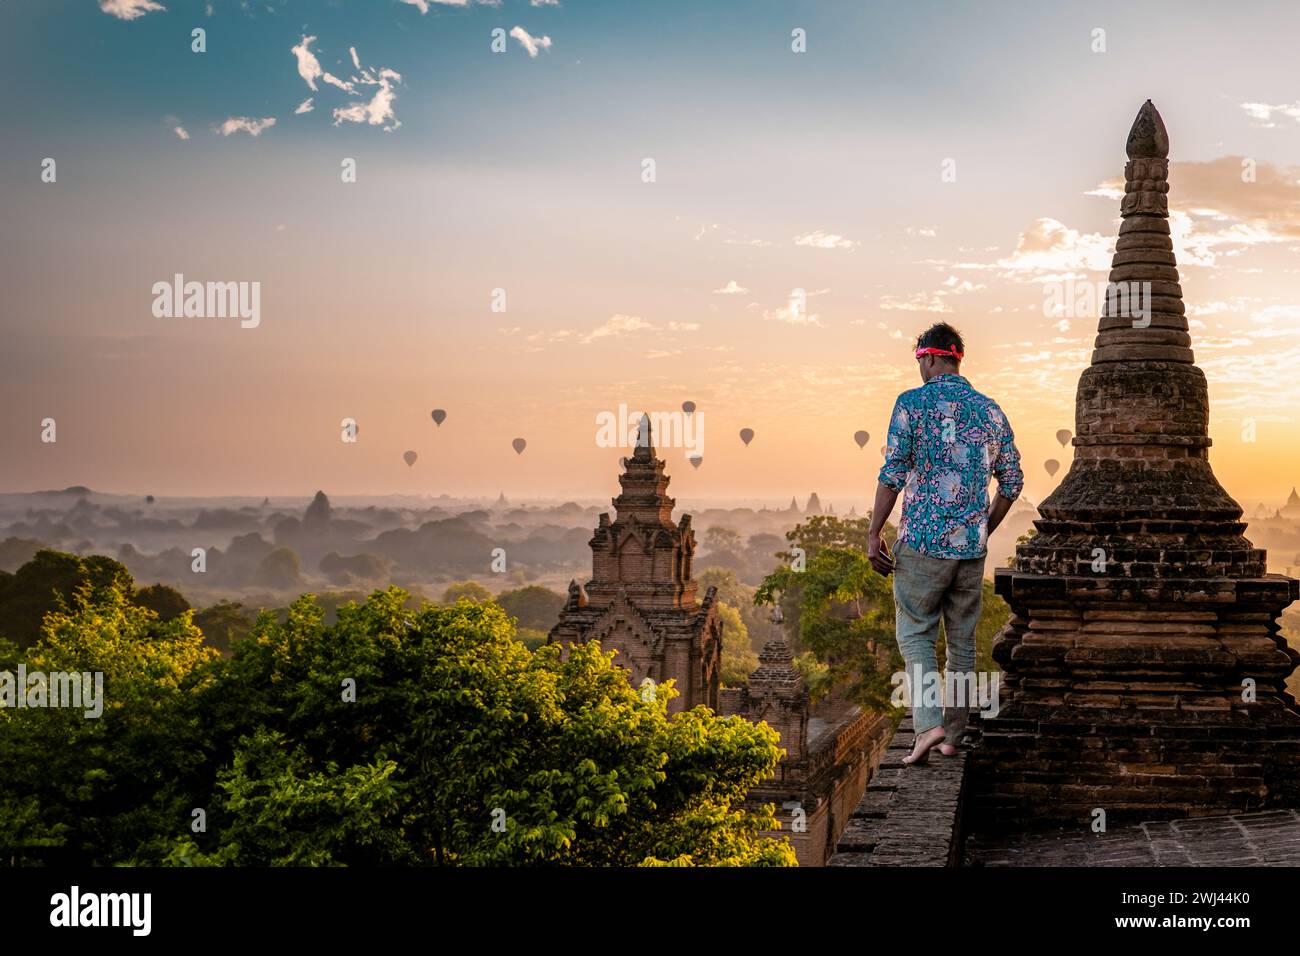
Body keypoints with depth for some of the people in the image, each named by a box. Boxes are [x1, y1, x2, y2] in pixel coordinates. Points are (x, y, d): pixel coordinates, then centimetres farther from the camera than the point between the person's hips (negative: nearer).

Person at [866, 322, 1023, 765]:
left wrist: (874, 534, -4)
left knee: (915, 633, 4)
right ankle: (952, 734, 16)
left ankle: (928, 723, -12)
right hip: (972, 546, 4)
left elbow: (893, 474, -11)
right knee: (963, 639, 12)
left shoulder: (913, 402, -7)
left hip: (923, 541, -4)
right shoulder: (990, 409, 9)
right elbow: (1012, 482, 11)